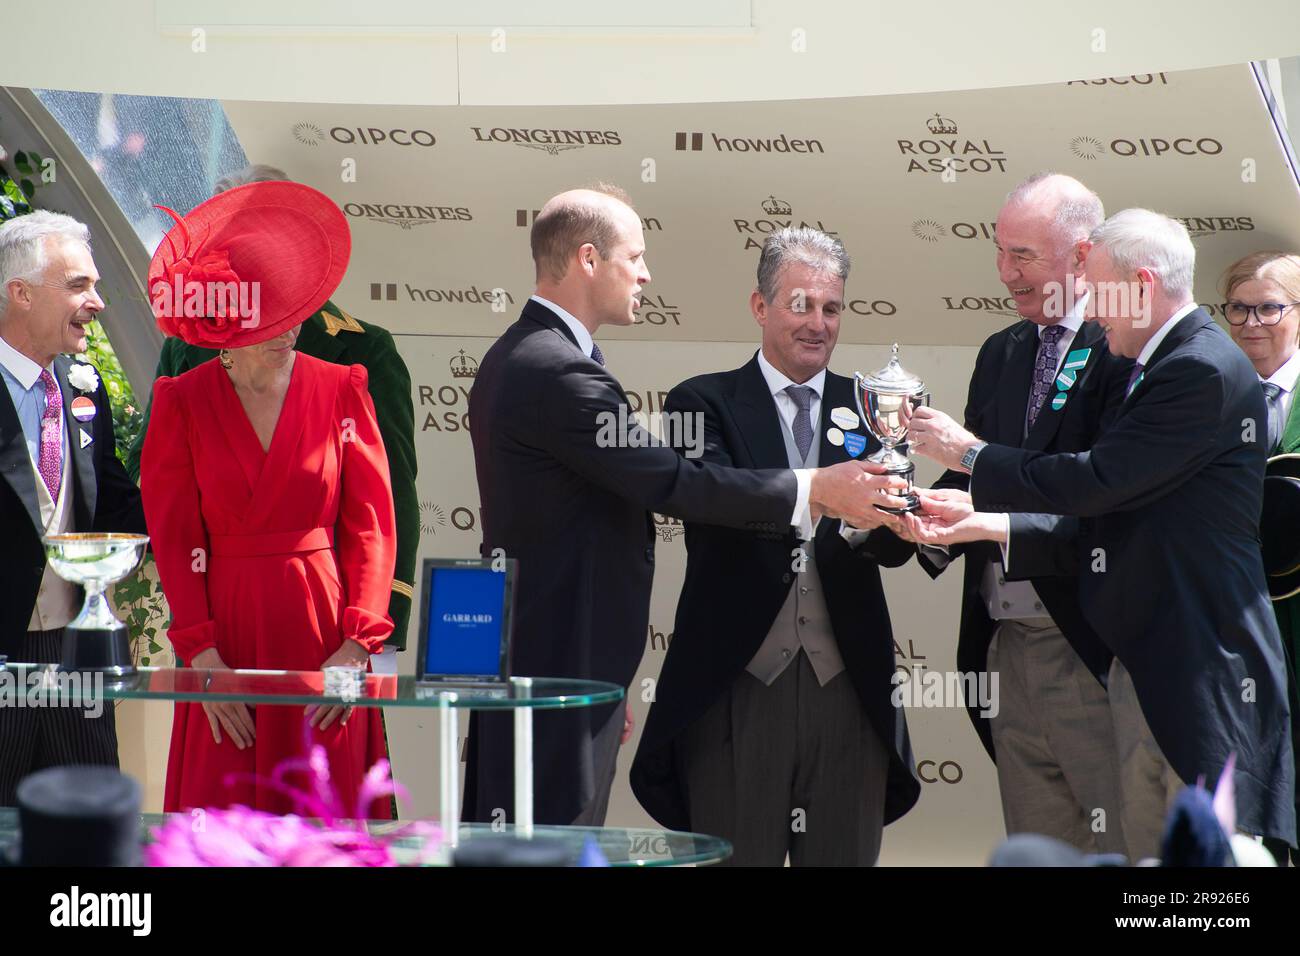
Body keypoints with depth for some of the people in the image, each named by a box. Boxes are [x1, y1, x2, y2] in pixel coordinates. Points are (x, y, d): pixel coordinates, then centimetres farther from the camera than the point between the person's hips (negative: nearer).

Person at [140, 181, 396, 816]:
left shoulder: (341, 391, 3)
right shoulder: (183, 403, 2)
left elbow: (371, 526, 1)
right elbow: (175, 540, 1)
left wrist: (358, 645, -7)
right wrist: (202, 657, -8)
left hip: (324, 635, 0)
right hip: (226, 633, 0)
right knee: (223, 810, -1)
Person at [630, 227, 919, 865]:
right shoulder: (704, 404, 2)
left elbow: (898, 546, -1)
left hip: (849, 692, 3)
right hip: (738, 689, -3)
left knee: (846, 856, 9)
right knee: (735, 858, 3)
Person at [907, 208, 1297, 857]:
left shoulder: (1206, 370, -14)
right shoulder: (1161, 370, 17)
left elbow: (1097, 481, -18)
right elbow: (1103, 527, 18)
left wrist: (969, 454, -5)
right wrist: (985, 524, 11)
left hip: (1202, 670, -10)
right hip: (1141, 668, 10)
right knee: (1148, 850, 10)